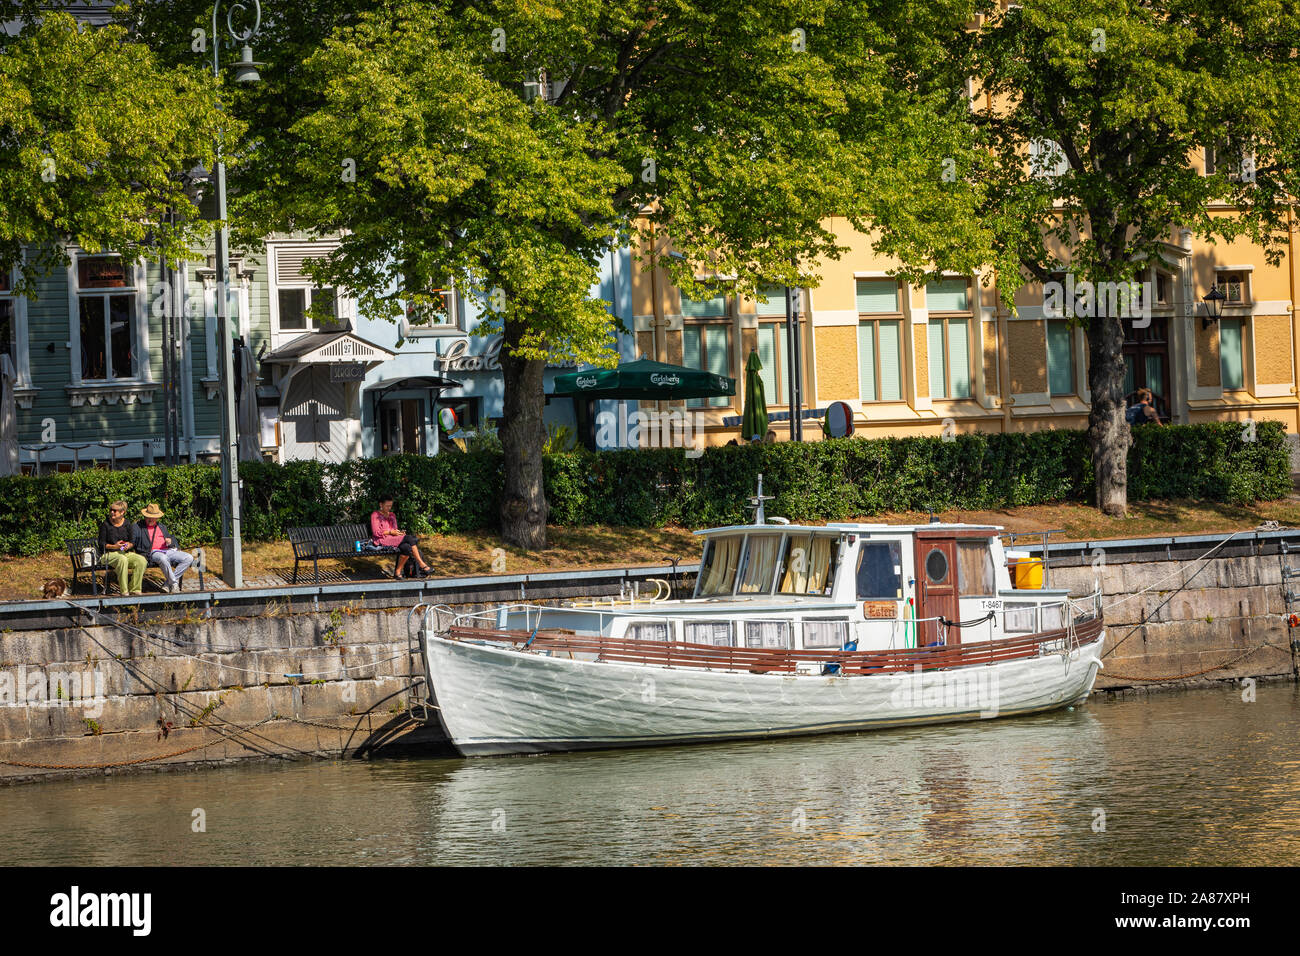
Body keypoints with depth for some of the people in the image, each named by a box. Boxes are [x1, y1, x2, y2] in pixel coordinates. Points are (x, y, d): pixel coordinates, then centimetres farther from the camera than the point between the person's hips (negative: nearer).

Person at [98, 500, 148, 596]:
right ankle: (124, 591, -36)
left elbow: (133, 541, 9)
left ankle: (135, 589, -18)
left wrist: (128, 545, -15)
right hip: (110, 554, -4)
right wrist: (114, 546, -18)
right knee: (122, 560, -38)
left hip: (127, 552, 4)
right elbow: (101, 544, -1)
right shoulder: (105, 525, 3)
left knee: (142, 560, -24)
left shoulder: (128, 524, 12)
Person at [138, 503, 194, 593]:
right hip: (154, 552, -6)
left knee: (189, 558, -16)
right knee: (163, 558, -42)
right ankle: (174, 584, -30)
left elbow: (172, 538, 23)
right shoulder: (140, 526, 12)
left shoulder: (162, 527, 27)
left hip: (169, 551, 6)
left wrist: (170, 541, 2)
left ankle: (169, 583, -17)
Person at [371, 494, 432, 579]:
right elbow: (376, 532, -6)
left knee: (407, 547, -30)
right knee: (409, 538, -28)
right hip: (383, 540, -7)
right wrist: (391, 532, -14)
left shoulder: (392, 515, 24)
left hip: (394, 538, 7)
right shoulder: (375, 515, 4)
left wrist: (399, 532, 2)